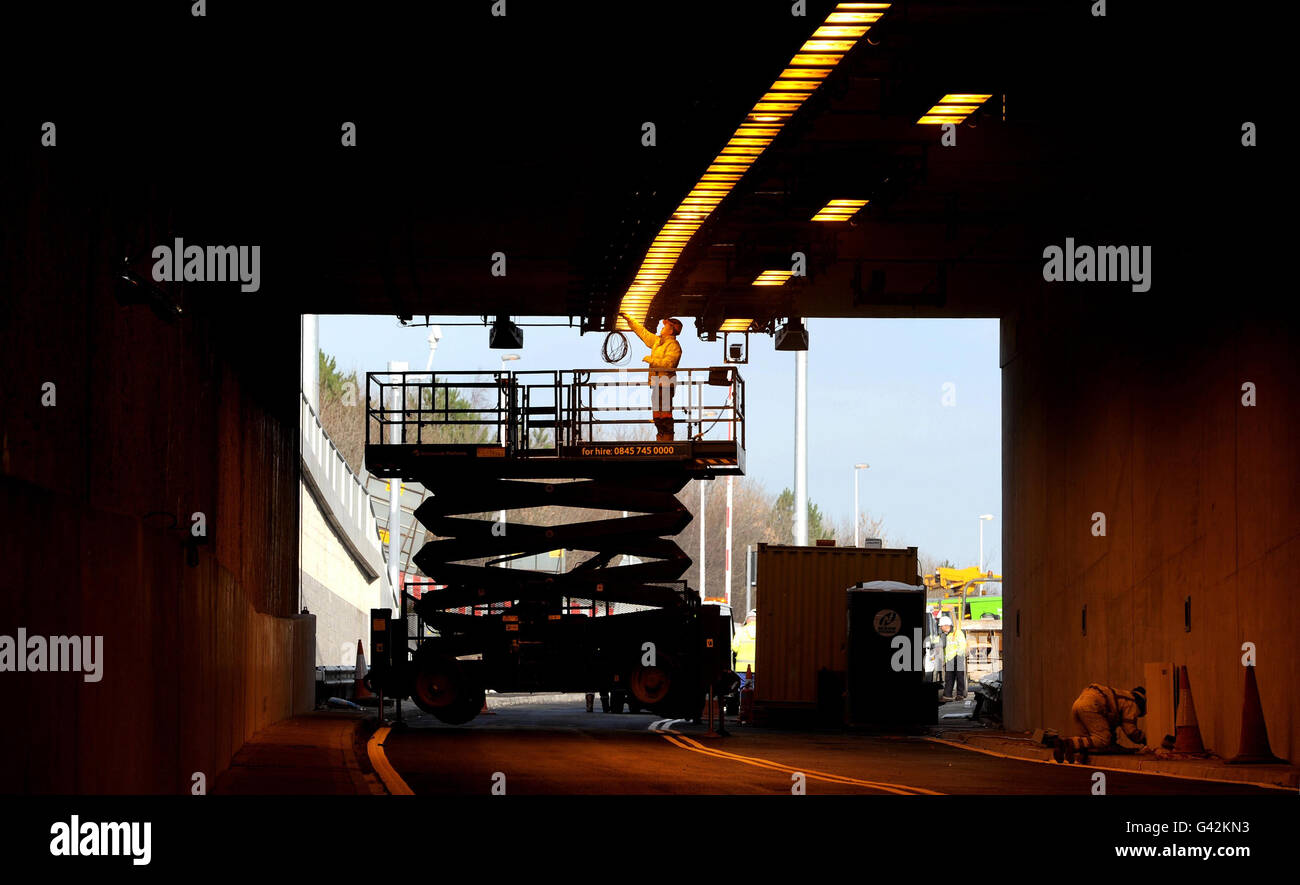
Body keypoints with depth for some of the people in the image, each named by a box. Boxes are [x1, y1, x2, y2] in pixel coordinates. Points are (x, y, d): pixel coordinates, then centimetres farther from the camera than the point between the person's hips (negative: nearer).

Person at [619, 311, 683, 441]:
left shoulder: (674, 346, -9)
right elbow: (643, 332, 29)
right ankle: (660, 440, 13)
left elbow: (667, 364, -21)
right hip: (656, 384, 9)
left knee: (665, 414, -12)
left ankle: (667, 441, -14)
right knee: (657, 416, 10)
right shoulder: (658, 341, 19)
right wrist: (629, 319, 31)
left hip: (665, 385, -9)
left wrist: (650, 360, -14)